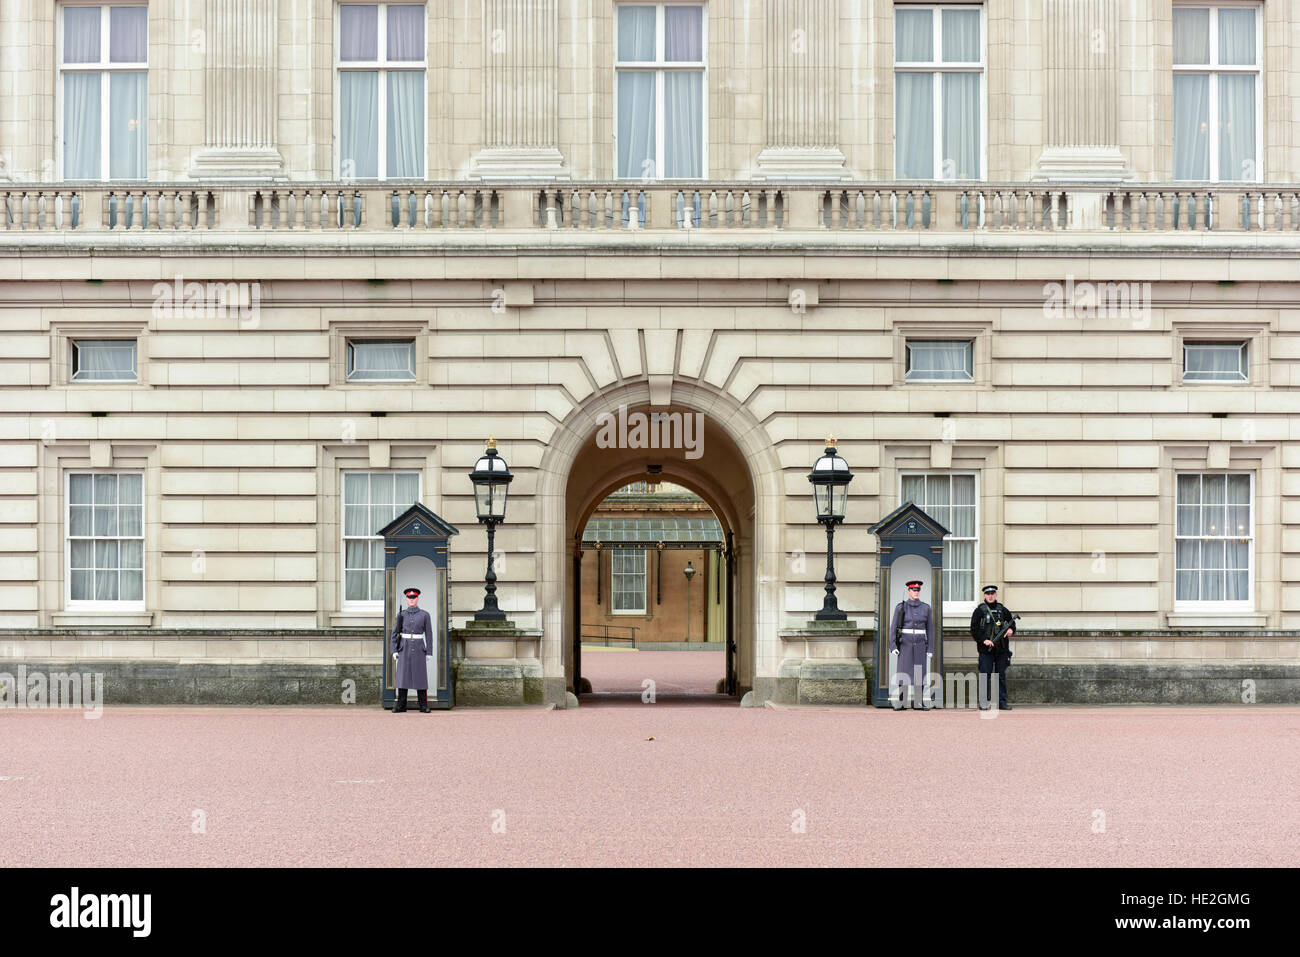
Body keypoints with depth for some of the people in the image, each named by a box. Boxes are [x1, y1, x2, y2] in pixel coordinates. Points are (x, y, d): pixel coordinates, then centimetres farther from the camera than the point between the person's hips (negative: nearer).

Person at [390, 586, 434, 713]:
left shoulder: (424, 615, 3)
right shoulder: (401, 615, 6)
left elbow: (429, 635, 3)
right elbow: (394, 633, 6)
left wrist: (429, 653, -2)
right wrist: (394, 651, -3)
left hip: (419, 649, -1)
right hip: (404, 649, 1)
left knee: (420, 677, -1)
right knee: (402, 676, -1)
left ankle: (424, 705, 5)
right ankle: (401, 705, 5)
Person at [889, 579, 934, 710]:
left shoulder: (926, 608, 4)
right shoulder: (901, 607, -1)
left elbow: (930, 629, 6)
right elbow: (893, 627, -1)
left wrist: (930, 649, 0)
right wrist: (893, 646, -10)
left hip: (920, 644, 2)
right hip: (905, 644, -2)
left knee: (920, 673, 1)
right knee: (904, 673, -5)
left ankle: (917, 702, 9)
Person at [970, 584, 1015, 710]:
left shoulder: (1002, 609, 10)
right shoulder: (980, 610, 1)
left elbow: (1012, 622, 19)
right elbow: (974, 629, -2)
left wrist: (1011, 630, -3)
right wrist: (984, 640, -14)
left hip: (1001, 648, 3)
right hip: (986, 648, -3)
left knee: (1001, 676, 6)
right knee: (985, 675, -3)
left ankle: (1002, 702, 11)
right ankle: (984, 702, 4)